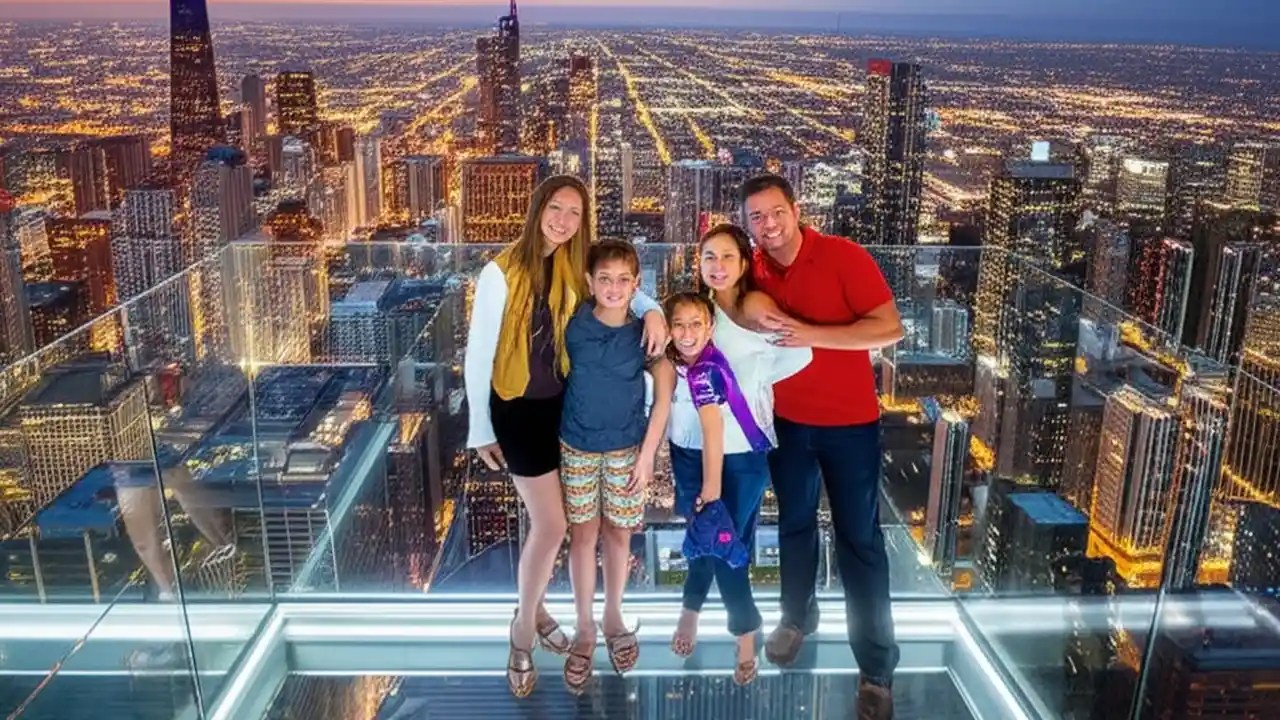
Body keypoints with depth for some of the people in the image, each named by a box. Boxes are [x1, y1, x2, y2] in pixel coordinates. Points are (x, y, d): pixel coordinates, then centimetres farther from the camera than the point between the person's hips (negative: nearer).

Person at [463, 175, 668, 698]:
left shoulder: (573, 268, -1)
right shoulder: (502, 272, -17)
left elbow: (621, 285, 12)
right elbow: (478, 354, -11)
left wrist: (652, 309, -13)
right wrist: (480, 430, -7)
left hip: (561, 404, 5)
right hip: (518, 408, -5)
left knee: (547, 520, 14)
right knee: (552, 525, -3)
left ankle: (534, 608, 38)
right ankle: (523, 629, 20)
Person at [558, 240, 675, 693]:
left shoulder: (648, 330, -13)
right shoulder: (573, 324, -12)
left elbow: (663, 397, -8)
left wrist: (647, 454, -9)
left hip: (626, 447, 0)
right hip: (577, 446, 0)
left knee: (618, 533, 12)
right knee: (584, 534, 8)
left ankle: (613, 617, 32)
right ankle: (585, 628, 21)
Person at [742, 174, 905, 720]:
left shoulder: (845, 257, -16)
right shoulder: (754, 271, -3)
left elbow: (890, 328, -22)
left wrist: (810, 333, -28)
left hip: (849, 422, -4)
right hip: (786, 421, 4)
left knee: (859, 538, 1)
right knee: (795, 524, 19)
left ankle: (876, 666, 11)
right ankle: (797, 616, 41)